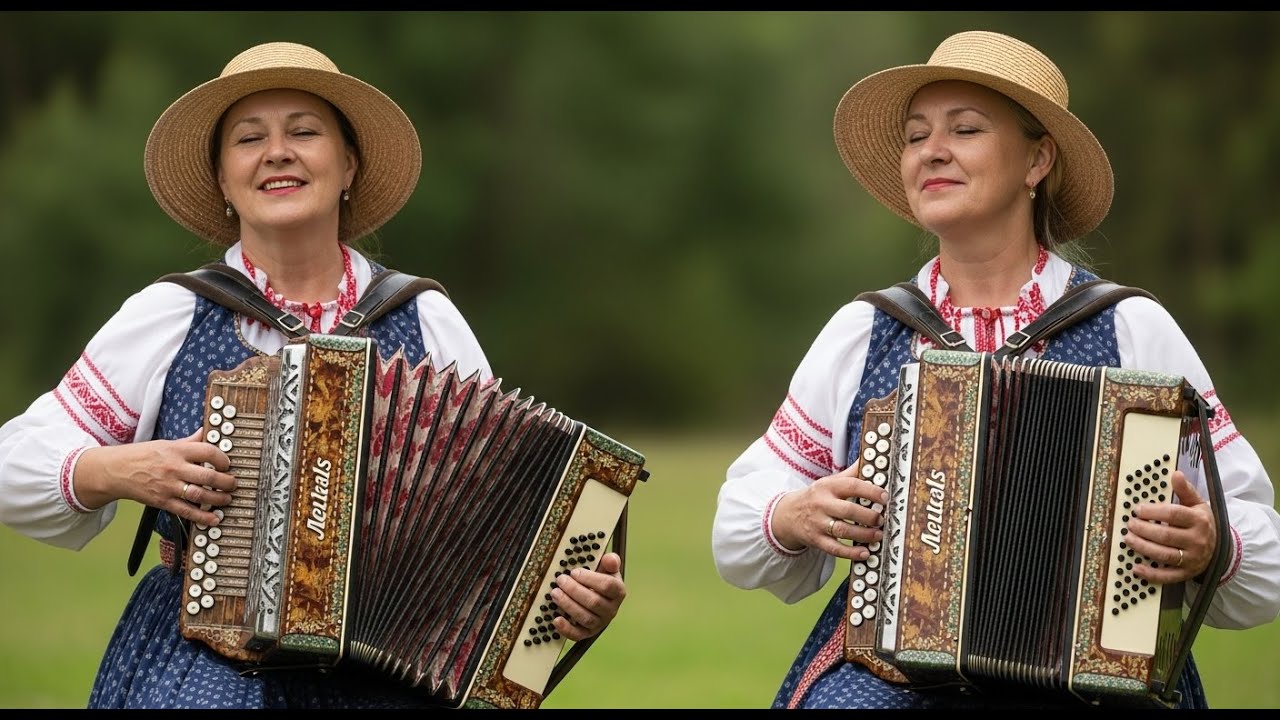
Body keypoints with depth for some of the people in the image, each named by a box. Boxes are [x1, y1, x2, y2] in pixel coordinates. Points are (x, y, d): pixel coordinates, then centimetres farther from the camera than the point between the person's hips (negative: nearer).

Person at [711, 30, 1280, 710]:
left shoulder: (1134, 330, 6)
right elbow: (738, 535, 17)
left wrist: (1210, 546, -17)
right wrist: (794, 519, -5)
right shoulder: (858, 334, 11)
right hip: (884, 673, 1)